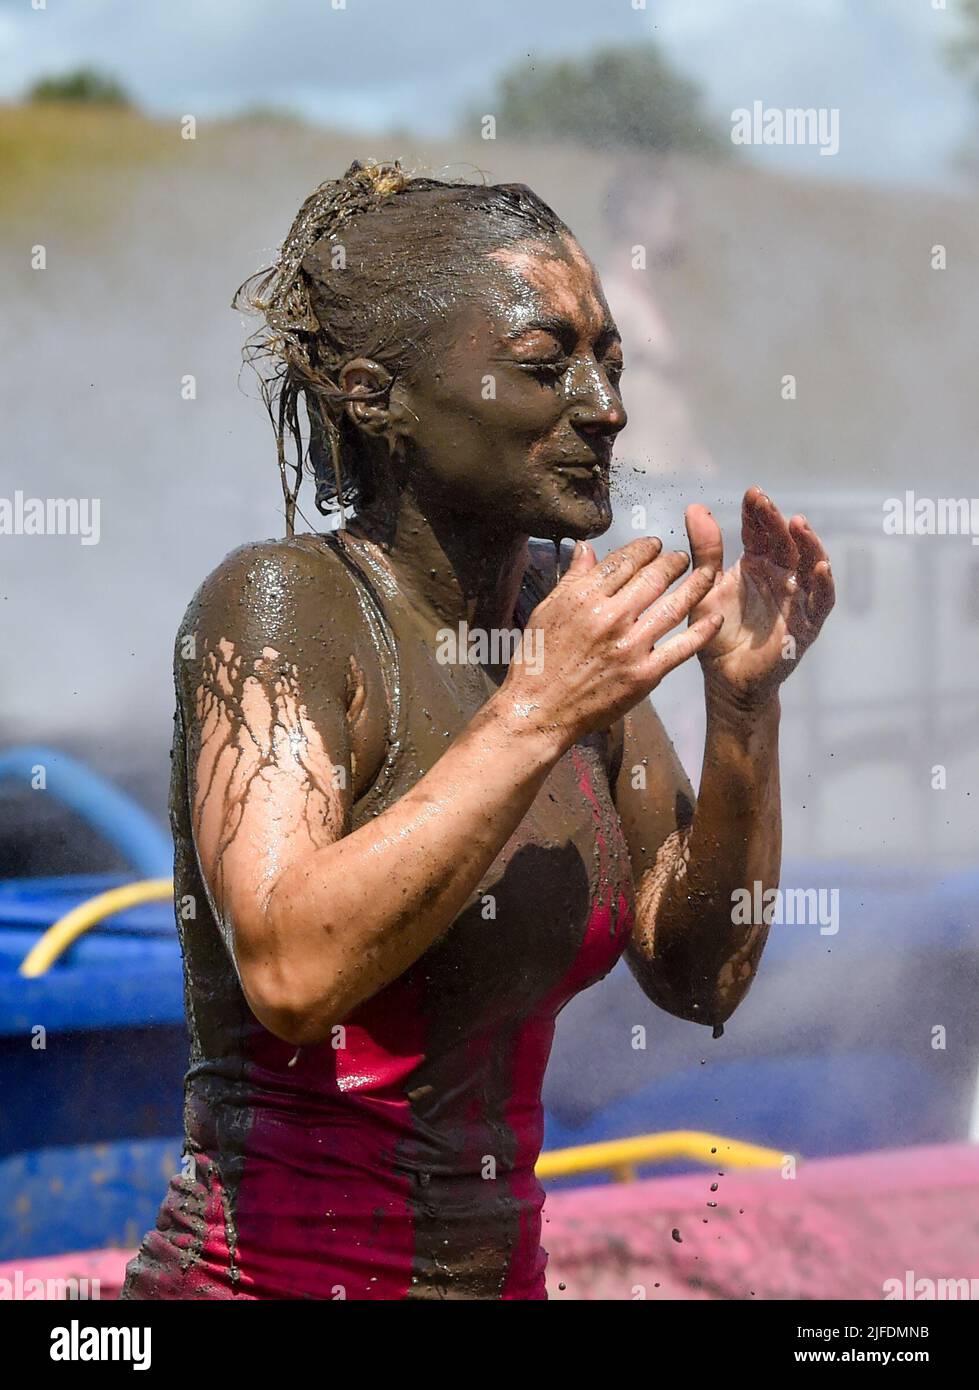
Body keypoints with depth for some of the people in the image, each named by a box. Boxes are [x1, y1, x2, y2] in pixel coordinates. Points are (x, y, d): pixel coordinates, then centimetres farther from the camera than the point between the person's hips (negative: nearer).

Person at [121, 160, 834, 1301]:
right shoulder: (279, 602, -13)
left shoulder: (567, 604, 5)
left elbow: (699, 979, 6)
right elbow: (291, 970, -27)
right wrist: (534, 716, -25)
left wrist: (745, 707, -5)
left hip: (500, 1268, 6)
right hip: (272, 1272, -6)